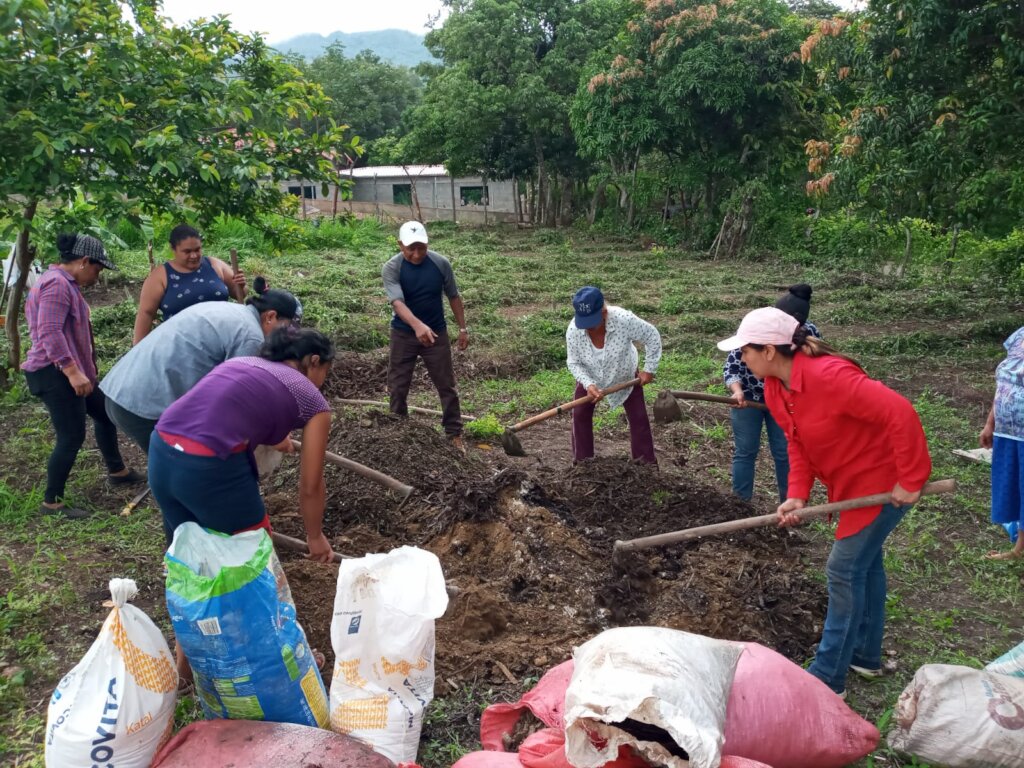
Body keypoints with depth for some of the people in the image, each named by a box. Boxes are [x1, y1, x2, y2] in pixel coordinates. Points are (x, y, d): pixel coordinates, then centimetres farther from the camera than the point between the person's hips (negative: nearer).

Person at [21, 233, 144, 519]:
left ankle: (117, 471, 38)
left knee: (105, 412, 21)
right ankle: (51, 502, 3)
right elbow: (49, 333, -28)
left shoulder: (66, 283, 16)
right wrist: (73, 371, -31)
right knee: (72, 437, -8)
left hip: (66, 371, 11)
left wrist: (80, 370, 29)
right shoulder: (57, 284, -18)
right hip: (54, 373, -11)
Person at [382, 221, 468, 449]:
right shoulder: (391, 269, -18)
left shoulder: (441, 263, -11)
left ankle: (454, 433, 17)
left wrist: (463, 328, 3)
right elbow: (398, 302, -33)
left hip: (436, 333, 1)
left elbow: (454, 297, 2)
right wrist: (418, 325, -49)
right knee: (397, 387, 8)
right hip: (403, 335, -1)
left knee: (446, 386, 5)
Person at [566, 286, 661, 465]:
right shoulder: (573, 330, -33)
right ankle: (581, 458, 16)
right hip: (590, 377, 1)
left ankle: (646, 460, 15)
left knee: (638, 416, 1)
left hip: (625, 376, -1)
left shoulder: (625, 320, -40)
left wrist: (650, 369, -17)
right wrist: (588, 385, -34)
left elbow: (652, 337, -23)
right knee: (580, 415, 0)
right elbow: (574, 363, -19)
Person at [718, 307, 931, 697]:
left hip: (884, 481, -9)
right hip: (849, 481, 9)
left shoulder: (828, 376, -32)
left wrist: (910, 480, -28)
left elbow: (900, 412, -34)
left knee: (844, 570, -6)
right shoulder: (775, 388, -4)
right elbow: (797, 444, 0)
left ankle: (828, 678, 5)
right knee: (864, 563, 21)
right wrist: (797, 495, -14)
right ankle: (866, 656, 39)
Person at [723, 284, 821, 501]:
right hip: (748, 396, -2)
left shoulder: (810, 333, -20)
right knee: (745, 452, 2)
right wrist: (737, 392, -38)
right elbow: (731, 366, -21)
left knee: (785, 453, 5)